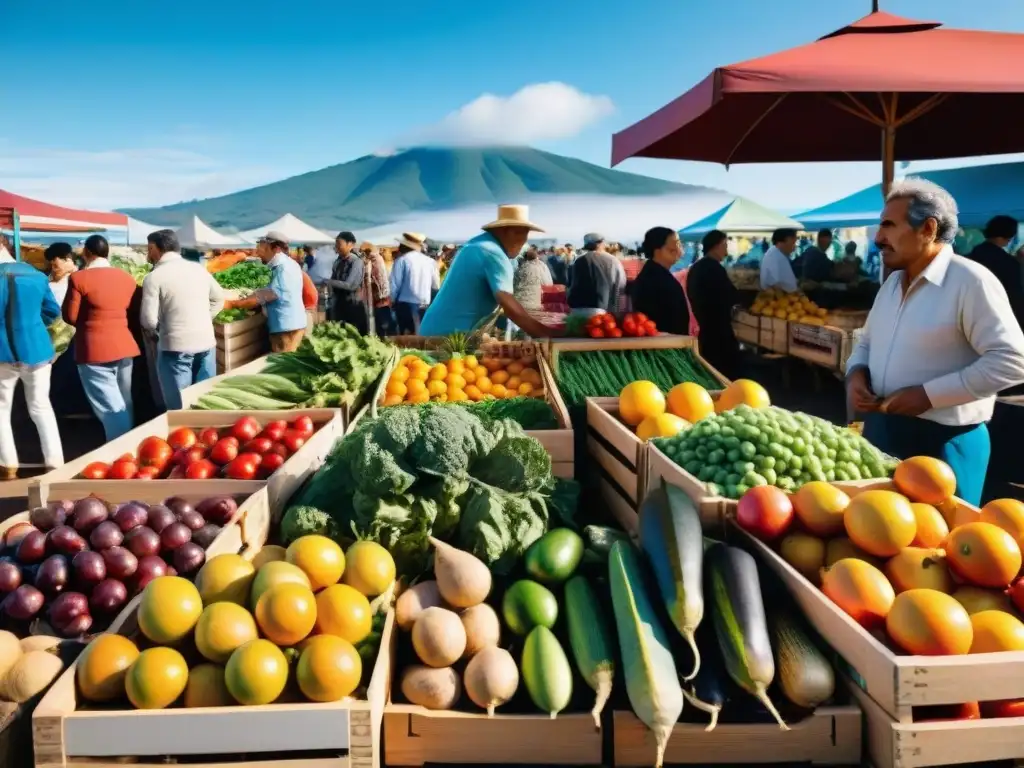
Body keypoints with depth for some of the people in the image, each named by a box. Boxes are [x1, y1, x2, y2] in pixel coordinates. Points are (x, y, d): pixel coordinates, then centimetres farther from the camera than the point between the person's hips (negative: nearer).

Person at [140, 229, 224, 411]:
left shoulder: (154, 276, -9)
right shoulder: (199, 268, 8)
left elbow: (149, 319, -12)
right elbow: (219, 298, 18)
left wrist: (155, 334, 8)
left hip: (176, 347, -5)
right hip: (206, 342, 5)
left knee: (180, 406, 3)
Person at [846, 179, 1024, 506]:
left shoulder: (971, 281, -14)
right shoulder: (892, 282, 11)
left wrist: (929, 394, -22)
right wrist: (857, 372, 0)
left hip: (941, 442, -7)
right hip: (880, 430, 7)